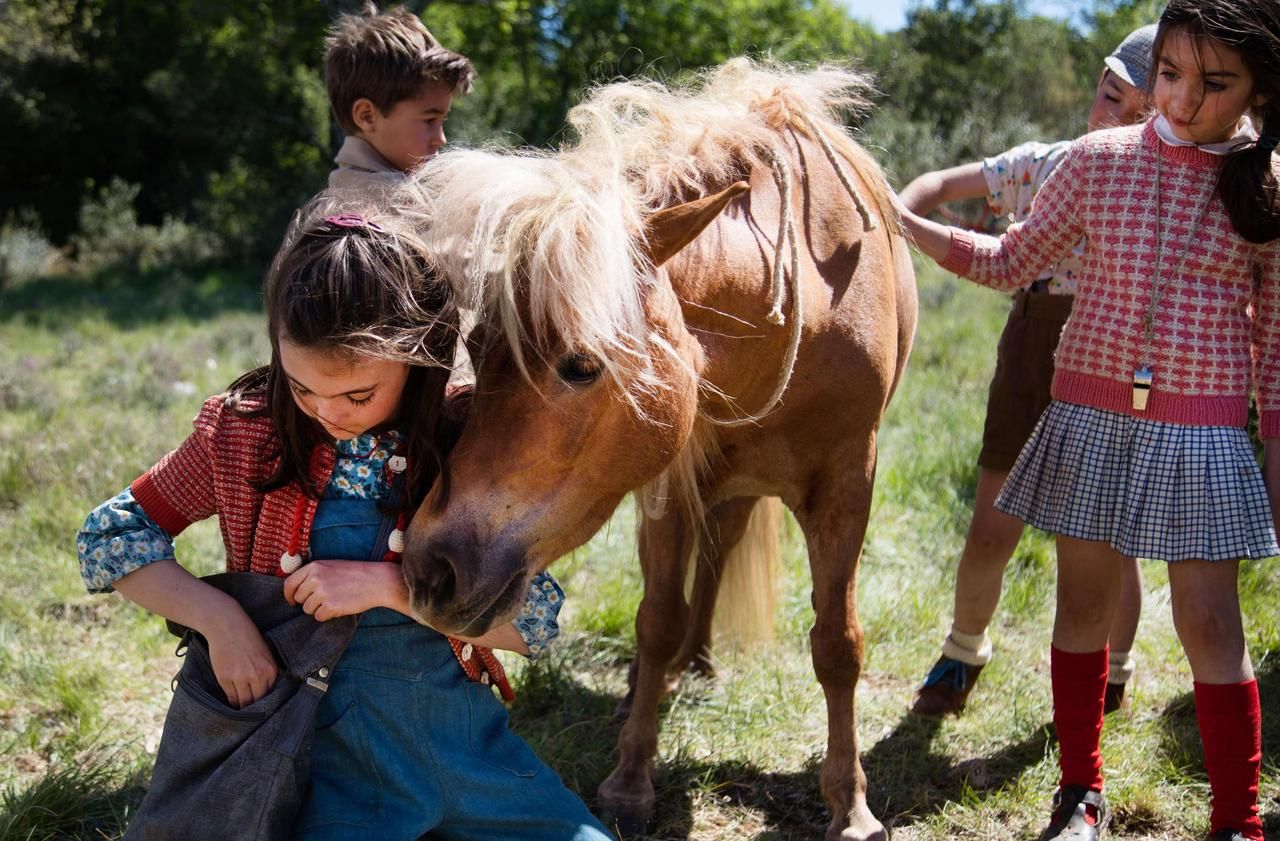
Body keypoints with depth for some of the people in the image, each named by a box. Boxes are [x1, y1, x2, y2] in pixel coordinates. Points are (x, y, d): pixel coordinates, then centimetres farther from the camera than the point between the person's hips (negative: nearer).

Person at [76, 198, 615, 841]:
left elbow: (535, 619, -9)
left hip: (457, 733, 2)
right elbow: (107, 536, 1)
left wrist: (386, 584, -22)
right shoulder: (242, 433, -5)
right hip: (327, 752, -1)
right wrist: (219, 617, -15)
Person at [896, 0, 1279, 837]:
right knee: (1084, 603, 11)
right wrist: (900, 220, -1)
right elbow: (1013, 263, 9)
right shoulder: (1099, 160, 1)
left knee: (1210, 622, 0)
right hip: (1091, 415, 2)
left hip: (1203, 432, -2)